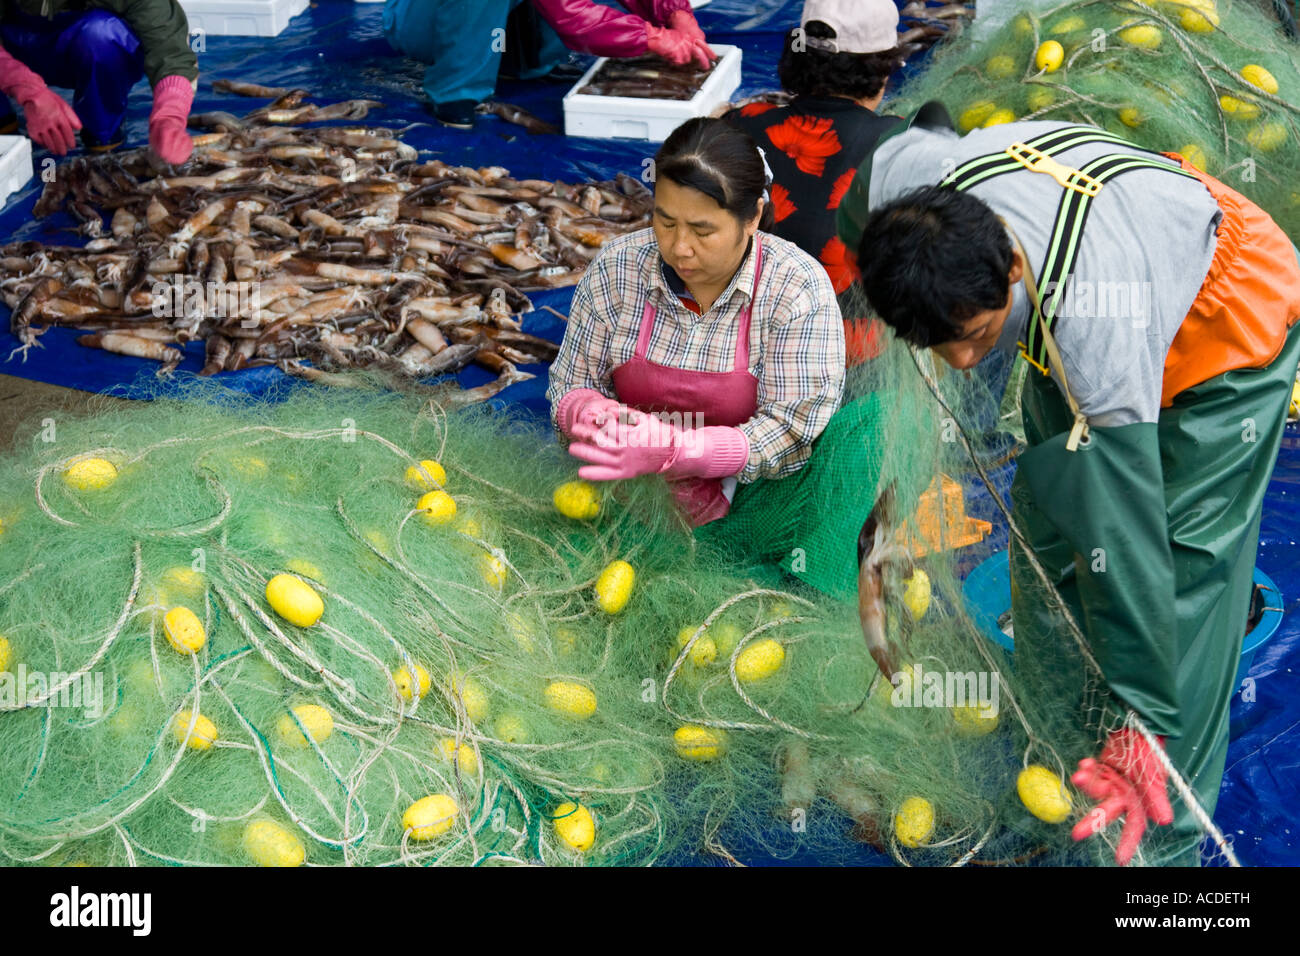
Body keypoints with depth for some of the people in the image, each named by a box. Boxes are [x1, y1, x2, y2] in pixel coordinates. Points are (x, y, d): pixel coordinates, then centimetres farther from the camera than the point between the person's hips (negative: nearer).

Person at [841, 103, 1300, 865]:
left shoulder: (1093, 321, -47)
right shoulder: (894, 180, -31)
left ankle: (1162, 839, 3)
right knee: (1047, 528, 9)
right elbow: (928, 128, -2)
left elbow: (1127, 534, -42)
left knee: (1182, 566, -9)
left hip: (1227, 329, -6)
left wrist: (1146, 724, -36)